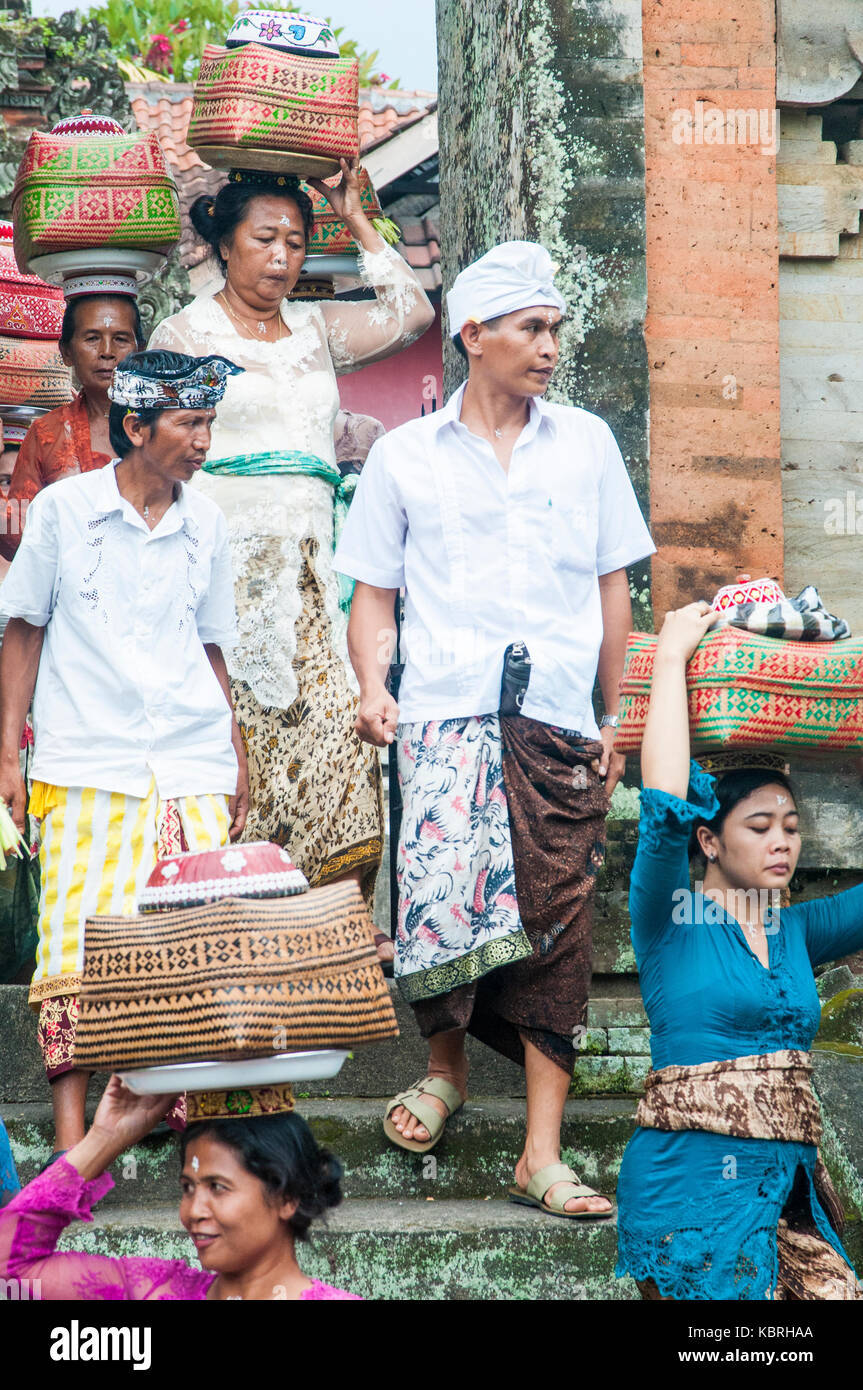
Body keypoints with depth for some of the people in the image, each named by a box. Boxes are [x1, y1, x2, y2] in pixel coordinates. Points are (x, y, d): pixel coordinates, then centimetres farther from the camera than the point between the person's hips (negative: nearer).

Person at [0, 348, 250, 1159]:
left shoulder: (205, 524, 11)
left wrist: (236, 755, 20)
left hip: (194, 765, 3)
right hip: (85, 765, -3)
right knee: (78, 934, -10)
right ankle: (71, 1131, -8)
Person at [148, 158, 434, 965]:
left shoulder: (315, 331, 20)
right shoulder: (186, 332, 7)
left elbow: (410, 313, 17)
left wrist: (356, 220, 15)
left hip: (310, 565, 5)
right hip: (229, 561, -4)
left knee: (335, 729, -7)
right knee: (235, 735, -11)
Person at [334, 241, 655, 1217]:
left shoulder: (587, 444, 13)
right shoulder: (405, 457, 10)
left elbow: (612, 588, 16)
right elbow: (372, 593, 12)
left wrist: (615, 720, 12)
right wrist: (372, 688, -6)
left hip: (558, 725, 2)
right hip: (446, 715, -1)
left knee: (555, 927, -3)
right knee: (443, 903, -18)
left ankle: (542, 1155, 0)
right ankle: (446, 1063, 11)